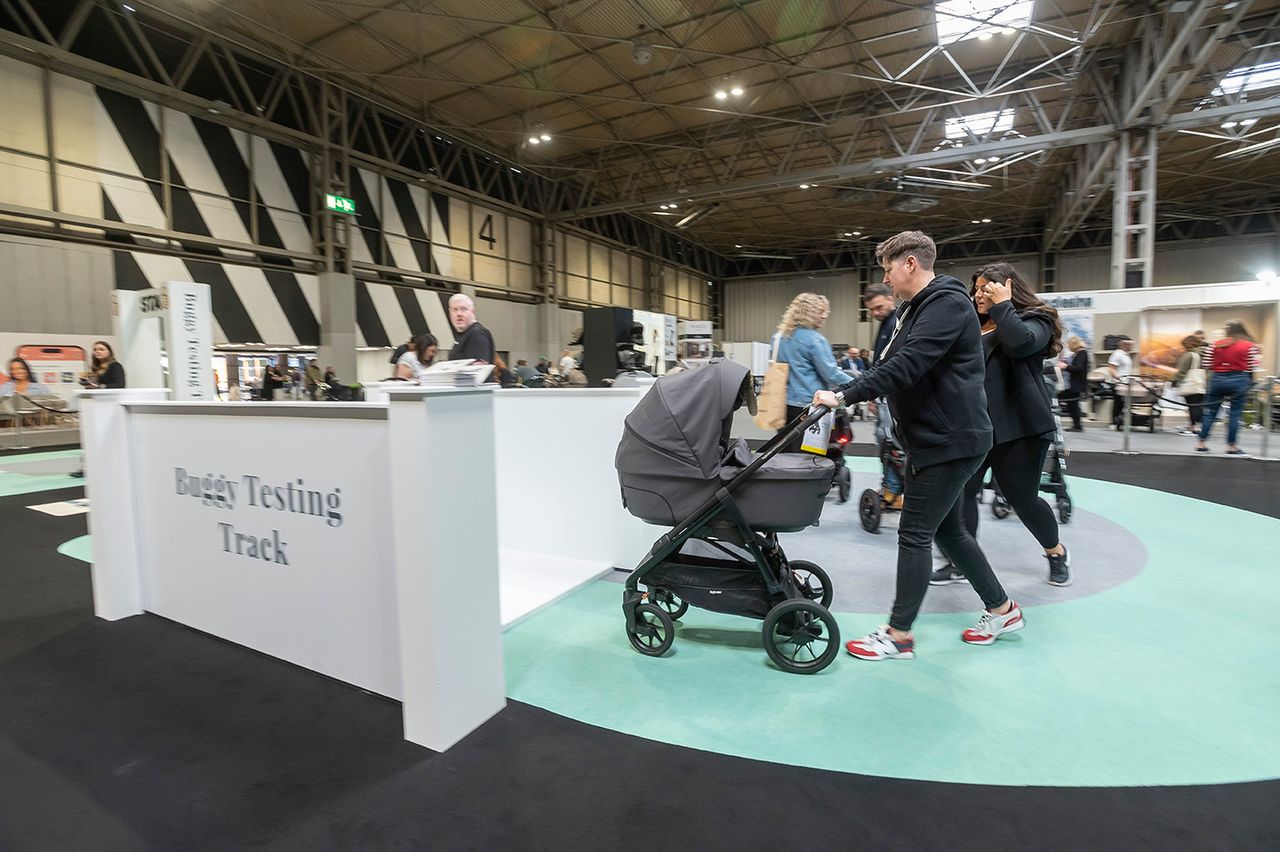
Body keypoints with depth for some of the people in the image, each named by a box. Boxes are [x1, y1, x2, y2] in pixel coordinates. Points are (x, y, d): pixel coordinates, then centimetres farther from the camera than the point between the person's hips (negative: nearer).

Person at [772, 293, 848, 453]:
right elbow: (830, 373, -12)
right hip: (807, 404, -7)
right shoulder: (814, 339, -12)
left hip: (783, 403, 7)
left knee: (785, 452, 10)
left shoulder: (779, 336, 10)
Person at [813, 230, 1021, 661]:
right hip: (933, 437, 10)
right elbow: (887, 365, 13)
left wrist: (845, 395, -26)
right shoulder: (913, 308, 15)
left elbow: (906, 366, -28)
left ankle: (899, 634, 7)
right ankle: (1002, 610, 34)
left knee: (914, 533, -5)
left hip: (950, 441, -10)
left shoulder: (947, 303, -16)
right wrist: (842, 392, 1)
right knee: (948, 529, 18)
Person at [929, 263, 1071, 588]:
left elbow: (1021, 343, -24)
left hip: (1020, 428, -5)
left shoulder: (1035, 321, -1)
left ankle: (1056, 552, 32)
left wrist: (1002, 304, -15)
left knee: (1022, 497, 4)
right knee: (962, 491, -3)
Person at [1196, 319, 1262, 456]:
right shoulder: (1250, 346, -2)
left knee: (1210, 412, 7)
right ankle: (1231, 446, 6)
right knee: (1234, 414, 3)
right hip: (1238, 380, -1)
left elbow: (1207, 366, 3)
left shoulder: (1215, 345, 2)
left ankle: (1201, 444, 7)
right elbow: (1253, 368, -2)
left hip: (1217, 379, 2)